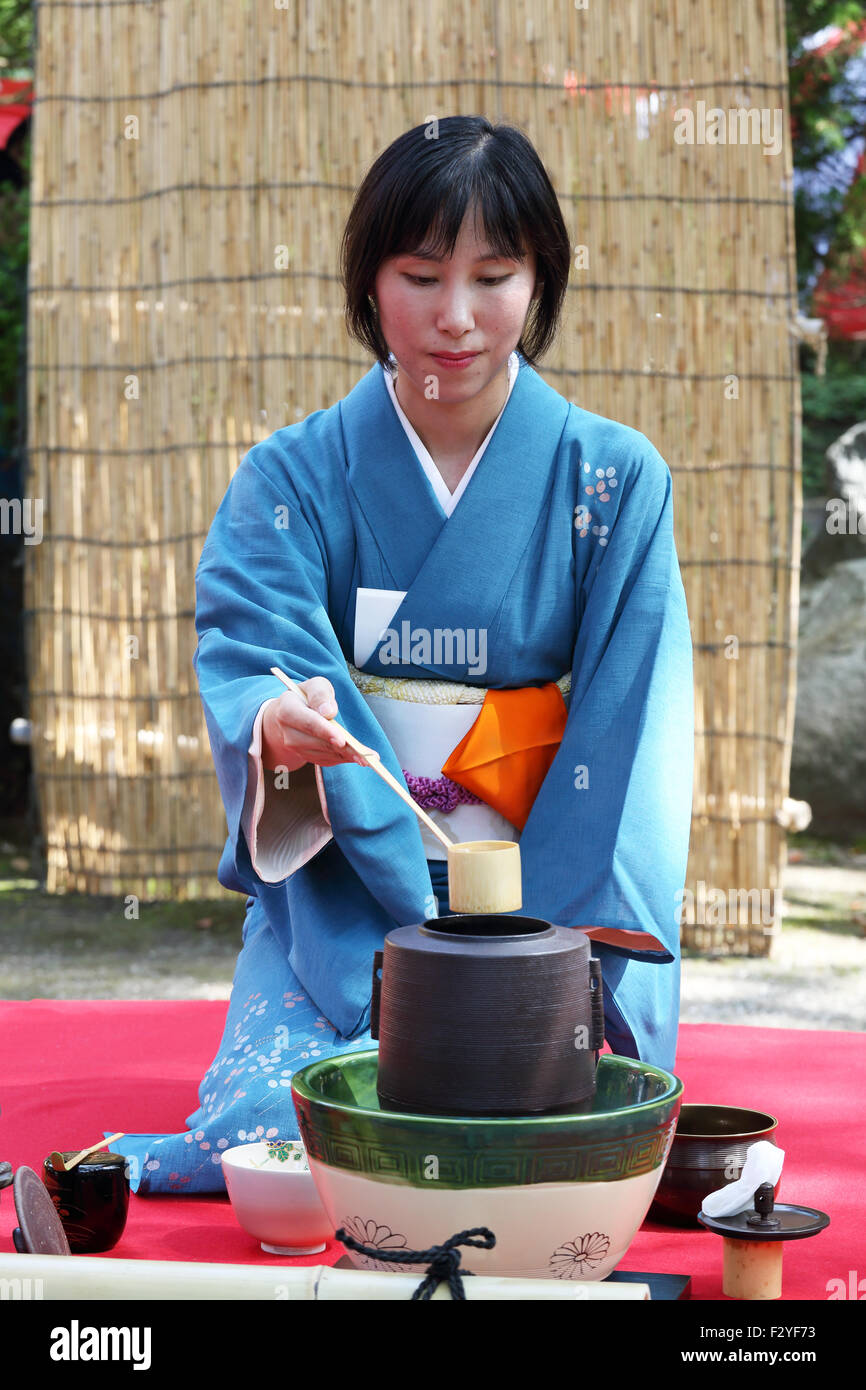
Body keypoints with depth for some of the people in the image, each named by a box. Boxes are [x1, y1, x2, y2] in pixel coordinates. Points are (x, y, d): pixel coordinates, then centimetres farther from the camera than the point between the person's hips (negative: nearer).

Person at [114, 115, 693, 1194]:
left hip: (553, 893, 0)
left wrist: (559, 952, -17)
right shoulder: (296, 478, 2)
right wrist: (278, 725, -36)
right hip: (341, 890, 0)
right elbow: (247, 658, -11)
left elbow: (629, 731, -5)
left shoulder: (616, 481, 1)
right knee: (285, 1110, -23)